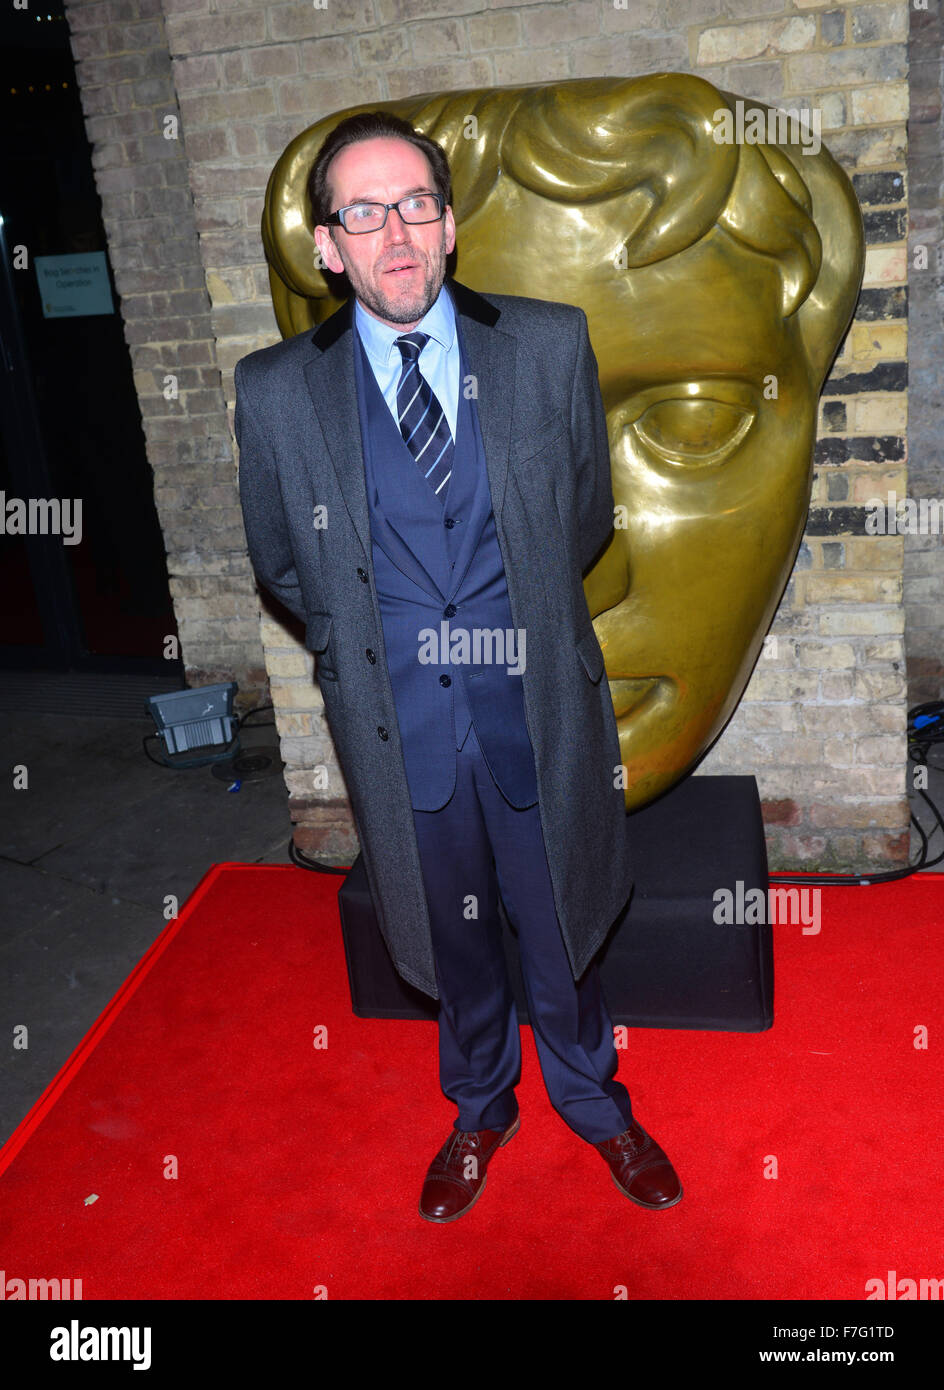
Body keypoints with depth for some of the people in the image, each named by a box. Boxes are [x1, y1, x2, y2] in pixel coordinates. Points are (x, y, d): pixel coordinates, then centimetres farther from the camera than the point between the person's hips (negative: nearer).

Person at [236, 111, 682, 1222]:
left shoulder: (550, 345, -5)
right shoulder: (276, 390, -6)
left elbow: (587, 515, 7)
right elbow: (282, 563, 7)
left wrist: (516, 614, 6)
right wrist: (376, 633, 5)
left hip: (538, 711, 0)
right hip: (399, 728, 0)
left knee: (561, 931, 18)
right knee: (453, 944, 20)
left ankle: (592, 1101, 48)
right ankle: (480, 1110, 49)